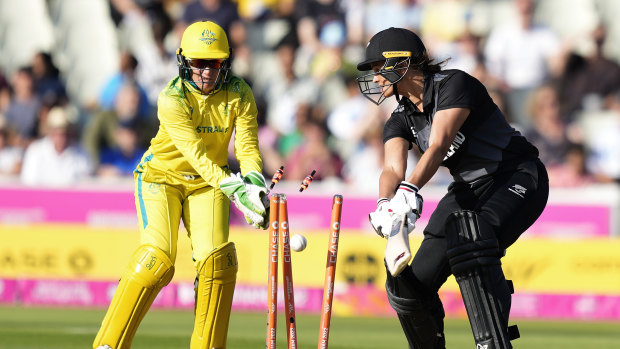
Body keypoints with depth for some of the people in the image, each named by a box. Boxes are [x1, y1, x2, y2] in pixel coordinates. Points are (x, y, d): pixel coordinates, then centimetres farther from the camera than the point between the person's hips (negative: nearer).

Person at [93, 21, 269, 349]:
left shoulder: (240, 95, -11)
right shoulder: (172, 99, -24)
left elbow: (247, 147, -15)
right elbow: (197, 155, -32)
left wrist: (255, 184, -36)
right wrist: (235, 190, -42)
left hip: (207, 185, 4)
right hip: (162, 177, -4)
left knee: (216, 258, -13)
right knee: (157, 257, -19)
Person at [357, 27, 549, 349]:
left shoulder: (454, 84, -17)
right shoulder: (401, 120, 3)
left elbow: (438, 145, -31)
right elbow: (393, 168, -14)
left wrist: (409, 191, -46)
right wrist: (385, 204, -37)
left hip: (519, 179, -7)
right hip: (469, 189, 7)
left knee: (472, 241, -37)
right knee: (411, 287, -6)